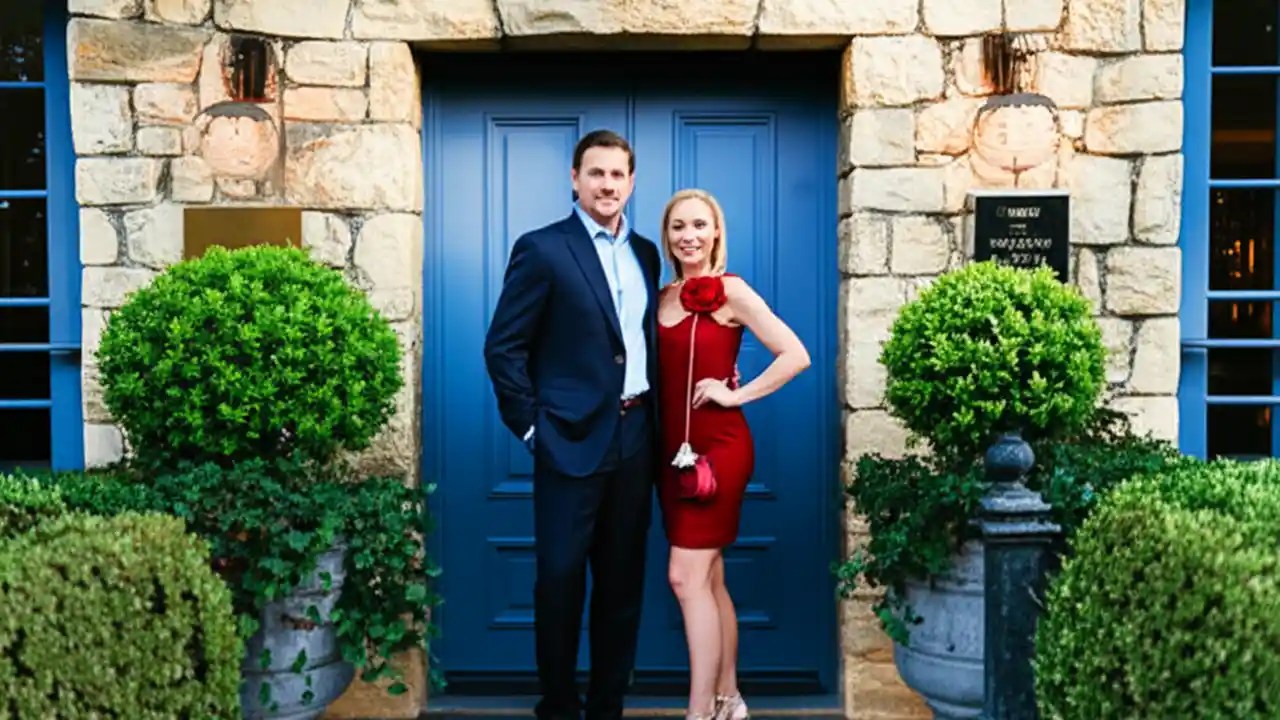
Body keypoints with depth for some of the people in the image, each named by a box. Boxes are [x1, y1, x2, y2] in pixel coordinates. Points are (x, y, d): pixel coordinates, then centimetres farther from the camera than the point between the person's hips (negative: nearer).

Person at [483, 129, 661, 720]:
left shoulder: (645, 253, 12)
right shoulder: (542, 249, -5)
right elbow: (503, 348, -7)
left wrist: (656, 423, 8)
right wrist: (530, 428, -8)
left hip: (635, 438, 5)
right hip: (573, 439, -5)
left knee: (622, 580, 12)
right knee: (561, 578, 4)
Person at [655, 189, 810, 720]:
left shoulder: (731, 291, -7)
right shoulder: (664, 298, 11)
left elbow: (795, 356, -12)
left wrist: (735, 394, -13)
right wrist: (670, 452, 3)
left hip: (719, 447, -7)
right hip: (674, 449, 7)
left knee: (687, 575, -11)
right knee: (708, 578, 13)